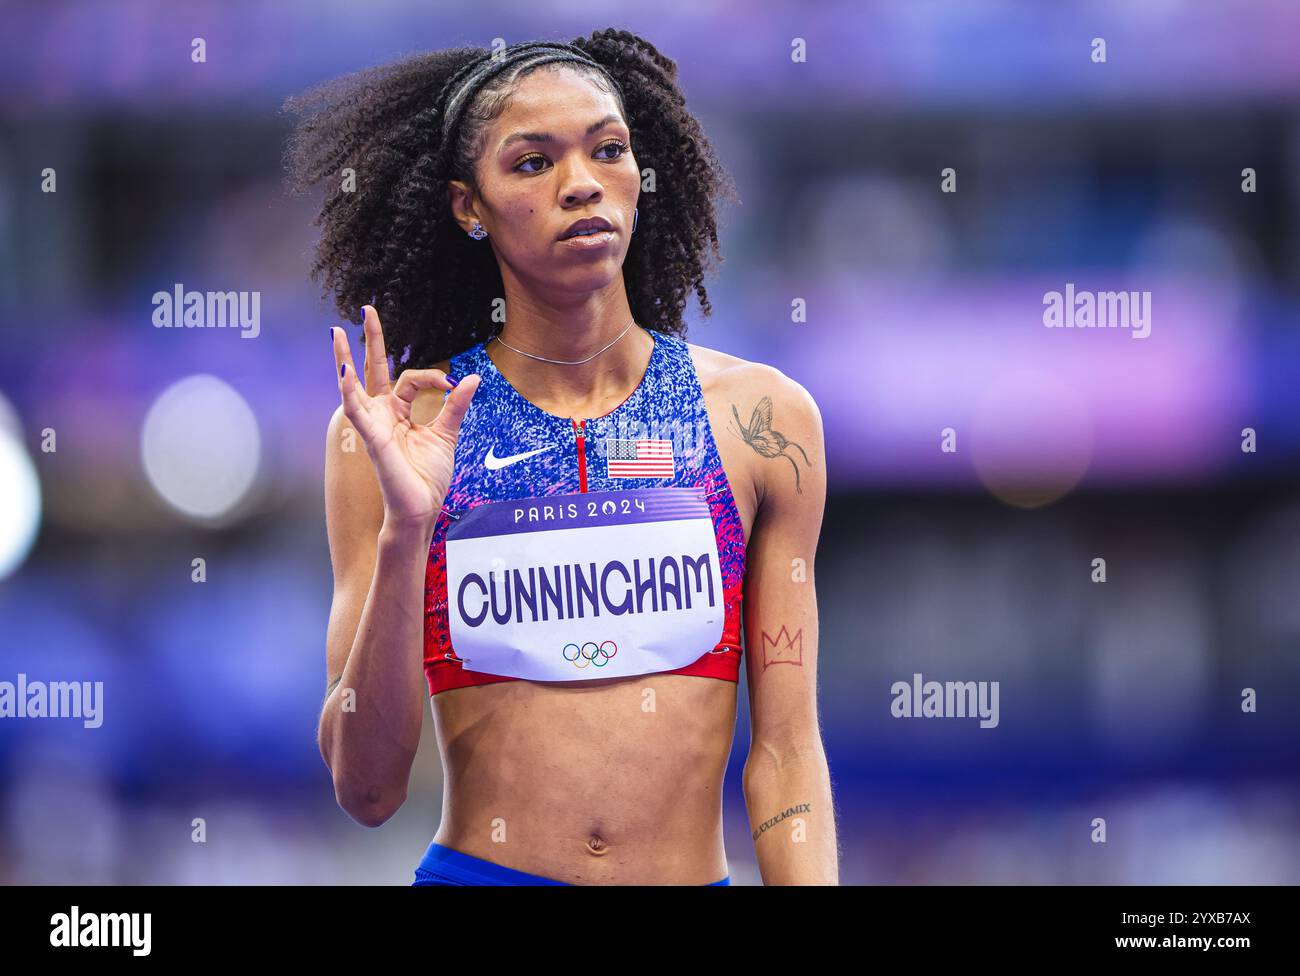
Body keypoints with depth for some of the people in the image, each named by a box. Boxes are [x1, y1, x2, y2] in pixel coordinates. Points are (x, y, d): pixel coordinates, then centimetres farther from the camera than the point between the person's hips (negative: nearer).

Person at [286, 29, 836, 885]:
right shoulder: (396, 434, -2)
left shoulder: (760, 415, 0)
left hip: (691, 877, 1)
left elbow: (787, 751, 1)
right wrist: (404, 530, -17)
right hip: (477, 875, -1)